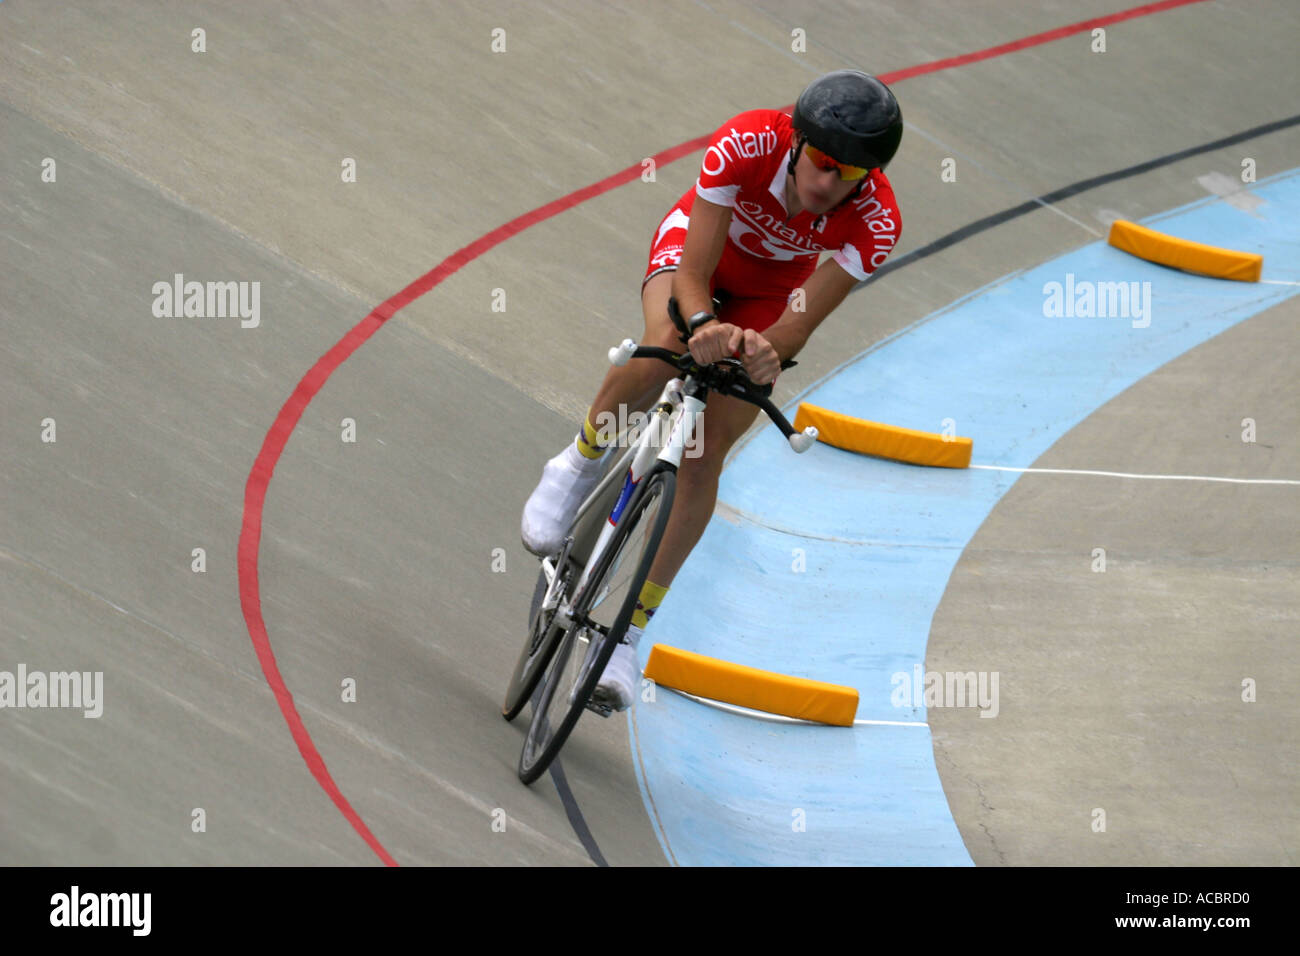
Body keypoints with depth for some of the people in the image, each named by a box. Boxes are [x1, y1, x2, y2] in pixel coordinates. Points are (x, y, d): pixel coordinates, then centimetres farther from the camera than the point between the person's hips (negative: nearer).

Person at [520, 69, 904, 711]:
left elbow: (800, 323, -32)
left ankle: (631, 629, -3)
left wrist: (767, 353, -53)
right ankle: (580, 464, -6)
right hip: (697, 243, -1)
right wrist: (703, 326, -53)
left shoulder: (875, 223, -33)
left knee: (705, 457, -13)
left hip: (771, 291, 1)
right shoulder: (746, 145, -36)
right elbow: (692, 275, -33)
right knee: (662, 353, -36)